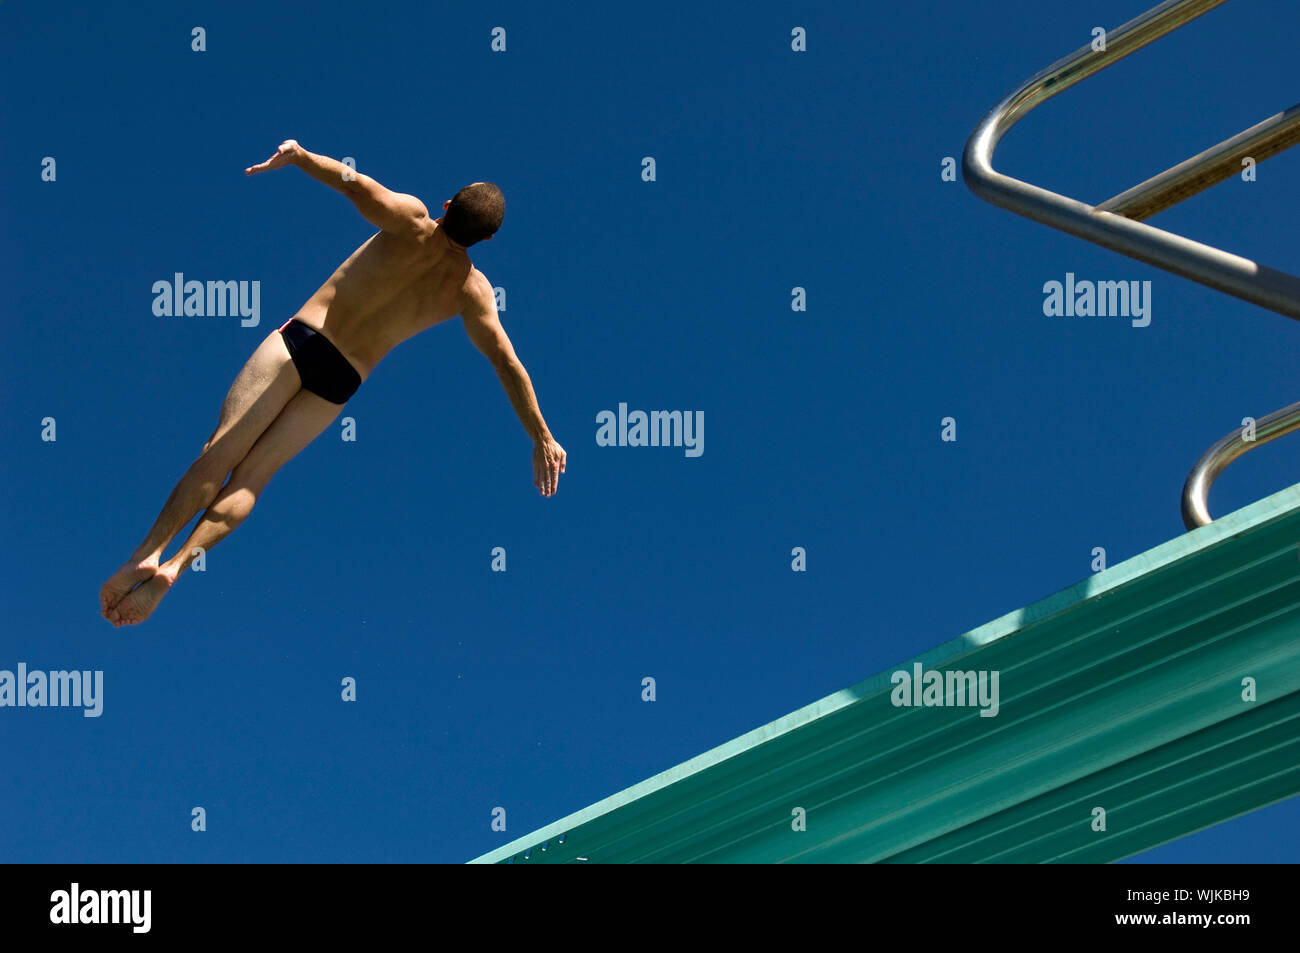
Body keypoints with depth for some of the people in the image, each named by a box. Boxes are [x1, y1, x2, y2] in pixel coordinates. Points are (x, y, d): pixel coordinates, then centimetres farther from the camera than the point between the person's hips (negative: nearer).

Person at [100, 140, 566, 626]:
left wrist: (298, 155, -30)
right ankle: (179, 563, -13)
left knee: (217, 456, -5)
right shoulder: (471, 290, -1)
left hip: (303, 337, -2)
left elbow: (355, 185, -25)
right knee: (251, 476, 4)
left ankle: (148, 552, -15)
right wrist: (541, 437, 2)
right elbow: (508, 364, -3)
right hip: (344, 378, 2)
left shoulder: (410, 220, -6)